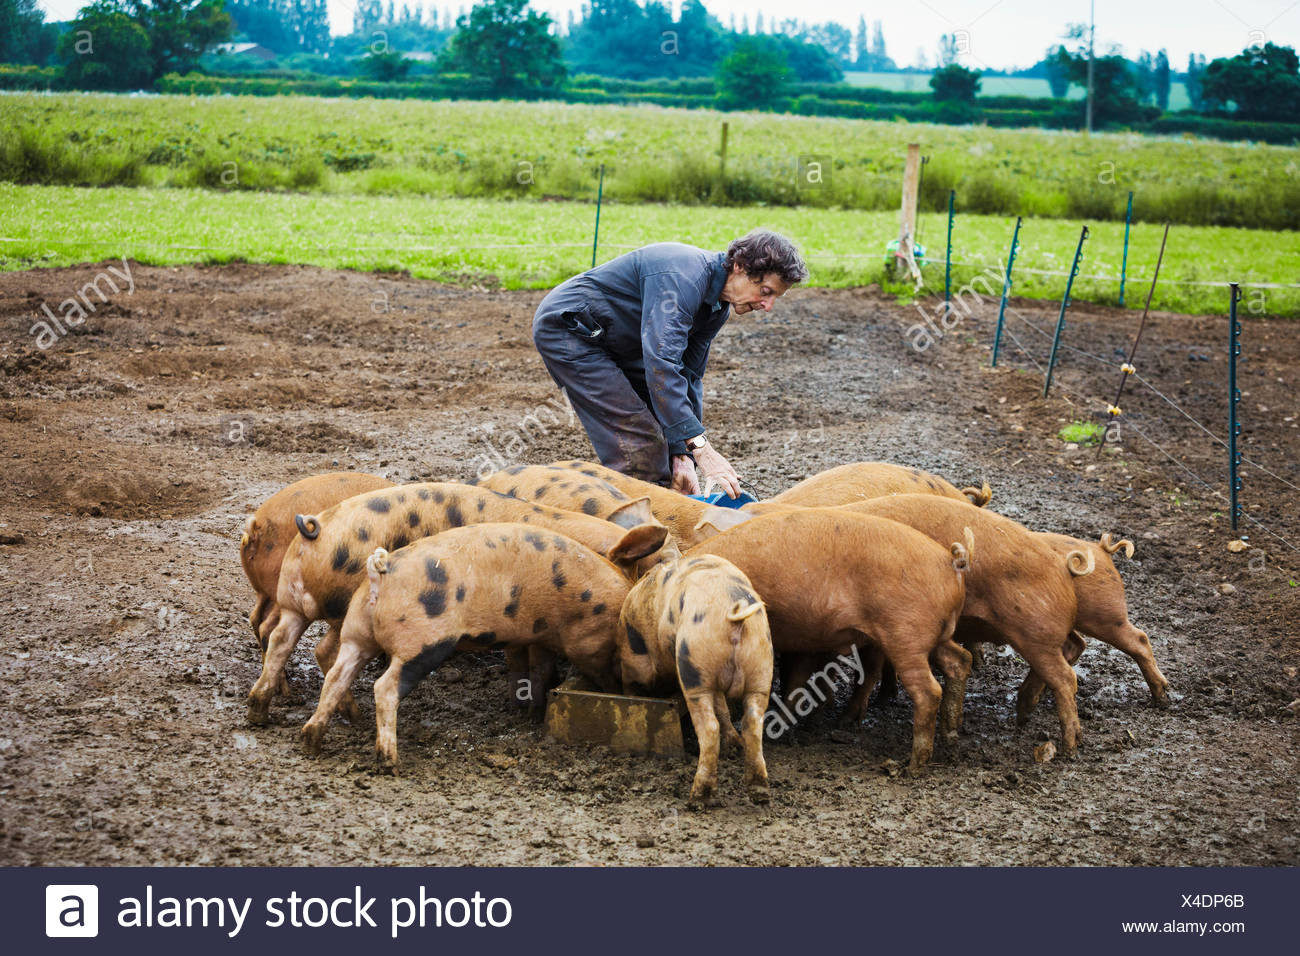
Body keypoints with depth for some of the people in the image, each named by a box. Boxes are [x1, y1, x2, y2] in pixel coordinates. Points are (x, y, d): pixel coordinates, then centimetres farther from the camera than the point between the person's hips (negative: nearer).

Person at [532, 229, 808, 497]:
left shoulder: (718, 308, 0)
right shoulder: (683, 276, -31)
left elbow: (689, 374, 4)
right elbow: (662, 363, -39)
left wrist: (684, 456, -6)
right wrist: (700, 448, -43)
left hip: (610, 343, 10)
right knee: (640, 446, -17)